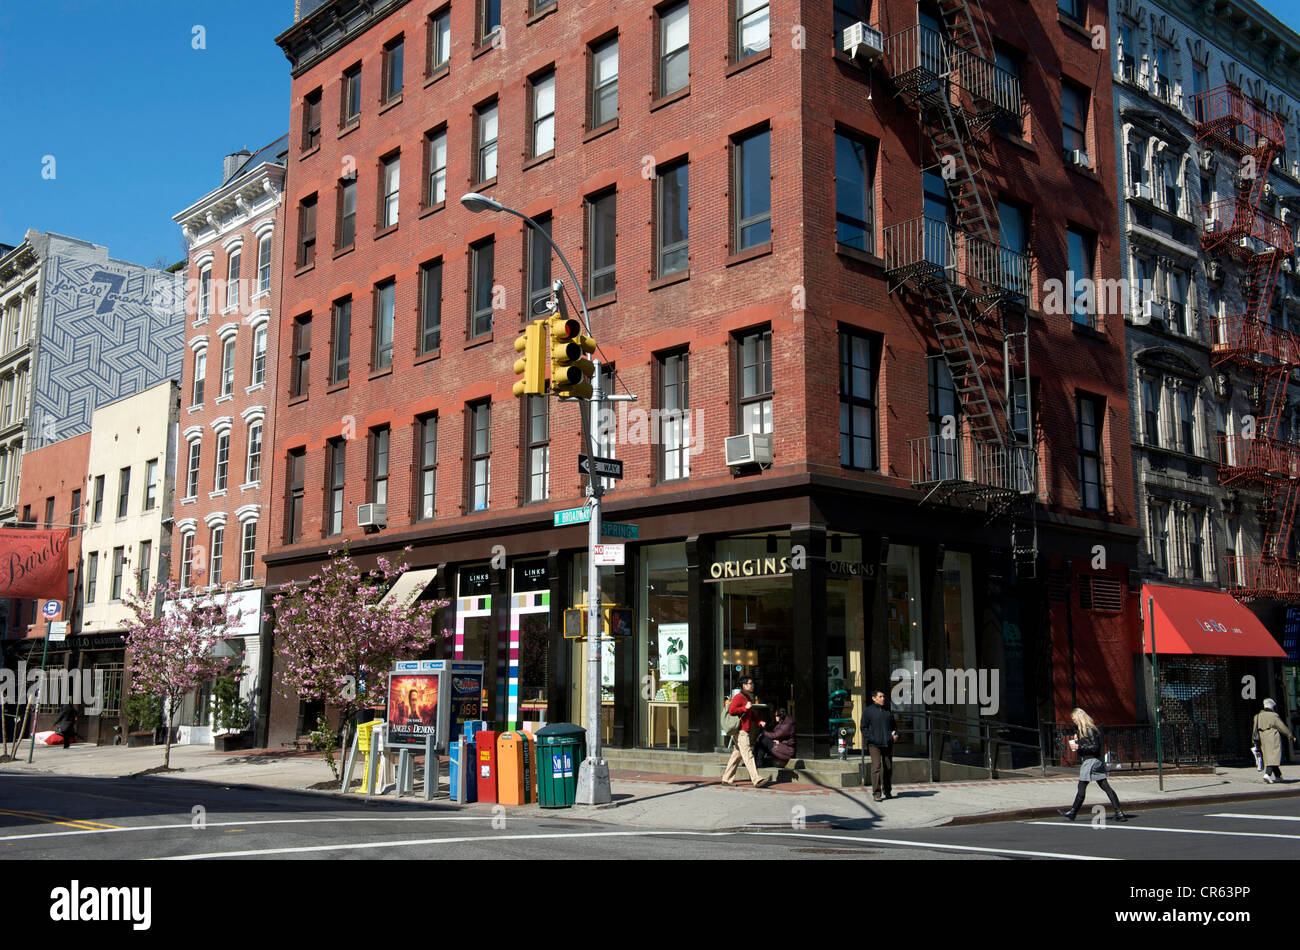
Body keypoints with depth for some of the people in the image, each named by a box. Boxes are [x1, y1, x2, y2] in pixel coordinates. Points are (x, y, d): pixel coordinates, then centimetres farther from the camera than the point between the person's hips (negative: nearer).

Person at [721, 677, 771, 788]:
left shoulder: (749, 698, 21)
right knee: (748, 756, -12)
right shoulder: (739, 697, -10)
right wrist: (745, 708, -21)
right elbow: (731, 710, -21)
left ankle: (727, 779, 16)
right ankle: (757, 780, -16)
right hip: (740, 732, -10)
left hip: (746, 731, 10)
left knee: (736, 755, 11)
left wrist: (759, 722, 14)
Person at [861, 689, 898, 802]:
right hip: (875, 745, -5)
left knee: (888, 768, 9)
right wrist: (870, 738, -12)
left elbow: (894, 725, 24)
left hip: (888, 744, 5)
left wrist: (896, 734, 6)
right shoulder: (868, 711, 1)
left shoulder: (888, 711, 15)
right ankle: (876, 793, -8)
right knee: (876, 768, -11)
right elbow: (864, 727, 1)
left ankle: (887, 791, 22)